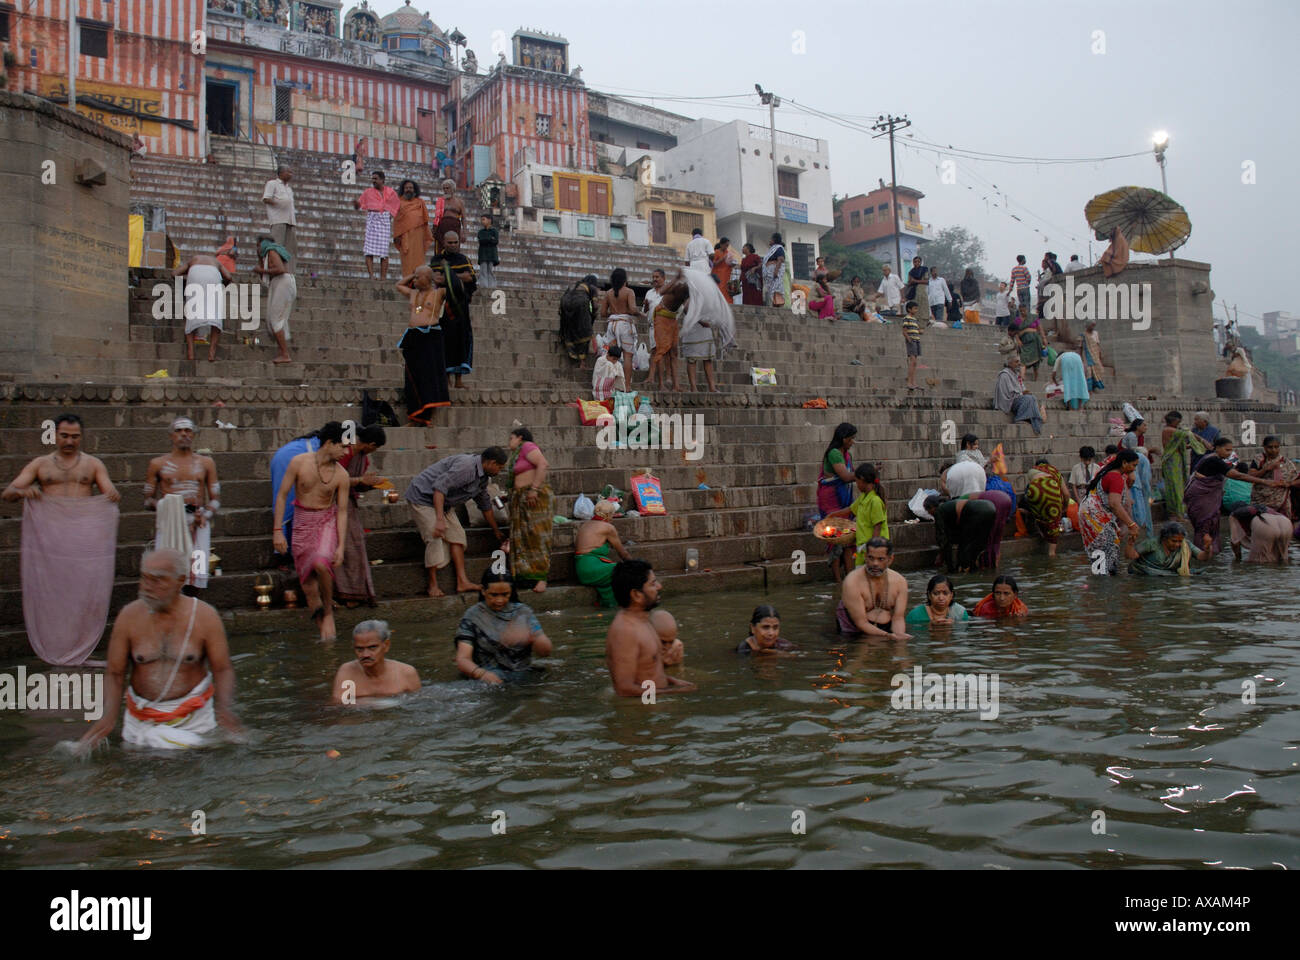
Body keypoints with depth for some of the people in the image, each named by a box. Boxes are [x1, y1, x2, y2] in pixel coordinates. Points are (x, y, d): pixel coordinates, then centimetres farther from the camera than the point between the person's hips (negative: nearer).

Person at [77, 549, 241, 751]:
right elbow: (114, 674, -2)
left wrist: (225, 708, -25)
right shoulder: (129, 616, -7)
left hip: (193, 718, -1)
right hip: (141, 718, 1)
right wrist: (109, 715, -19)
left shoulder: (204, 616, -10)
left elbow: (223, 669, -7)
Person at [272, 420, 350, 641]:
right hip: (302, 523, 1)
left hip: (327, 521, -1)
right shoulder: (299, 462, -10)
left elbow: (342, 511, -4)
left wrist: (341, 545, -10)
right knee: (309, 586, 1)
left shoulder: (341, 475, -8)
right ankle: (321, 623, 18)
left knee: (321, 563, -29)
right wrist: (277, 530, -8)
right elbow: (282, 495, -4)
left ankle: (328, 612, -7)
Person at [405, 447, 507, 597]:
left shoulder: (482, 478, 5)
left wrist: (496, 531, 27)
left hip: (443, 502, 10)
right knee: (435, 539, -16)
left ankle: (462, 582, -2)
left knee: (457, 535, 0)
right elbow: (440, 486, -37)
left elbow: (485, 505, 19)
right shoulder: (466, 465, -29)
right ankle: (433, 586, -5)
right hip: (422, 496, -10)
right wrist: (440, 519, -42)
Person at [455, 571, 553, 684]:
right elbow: (462, 660, -7)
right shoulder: (473, 616, 2)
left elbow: (546, 651, 2)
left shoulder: (523, 611, 9)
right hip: (488, 683, -3)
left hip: (523, 679, 3)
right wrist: (481, 673, -30)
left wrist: (530, 637, -20)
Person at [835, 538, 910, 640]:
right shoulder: (852, 582, -16)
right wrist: (887, 635, -31)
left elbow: (898, 618, -4)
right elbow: (861, 623, -18)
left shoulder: (899, 581, -1)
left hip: (888, 631, 3)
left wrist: (899, 635, -27)